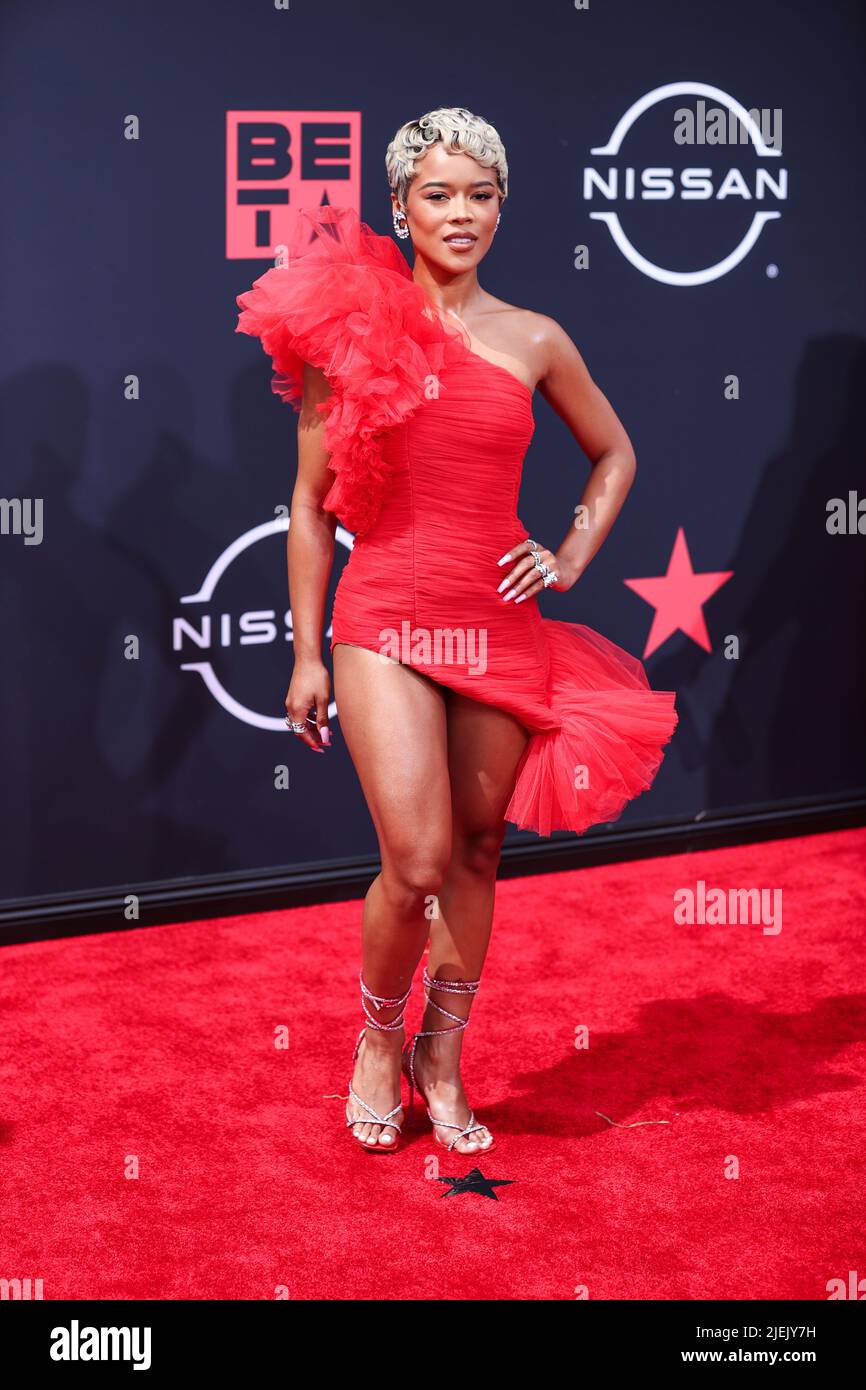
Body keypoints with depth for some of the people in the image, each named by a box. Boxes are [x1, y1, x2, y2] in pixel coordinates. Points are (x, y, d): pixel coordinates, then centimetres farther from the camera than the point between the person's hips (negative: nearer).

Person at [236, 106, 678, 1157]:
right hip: (385, 623, -3)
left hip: (501, 627, 3)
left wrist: (572, 555, 7)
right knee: (417, 864, -10)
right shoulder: (351, 323, -1)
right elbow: (313, 503, 2)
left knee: (477, 851, 10)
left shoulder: (534, 341, 5)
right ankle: (377, 1039, 19)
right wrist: (307, 654, 2)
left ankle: (441, 1062, 29)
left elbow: (614, 454, 22)